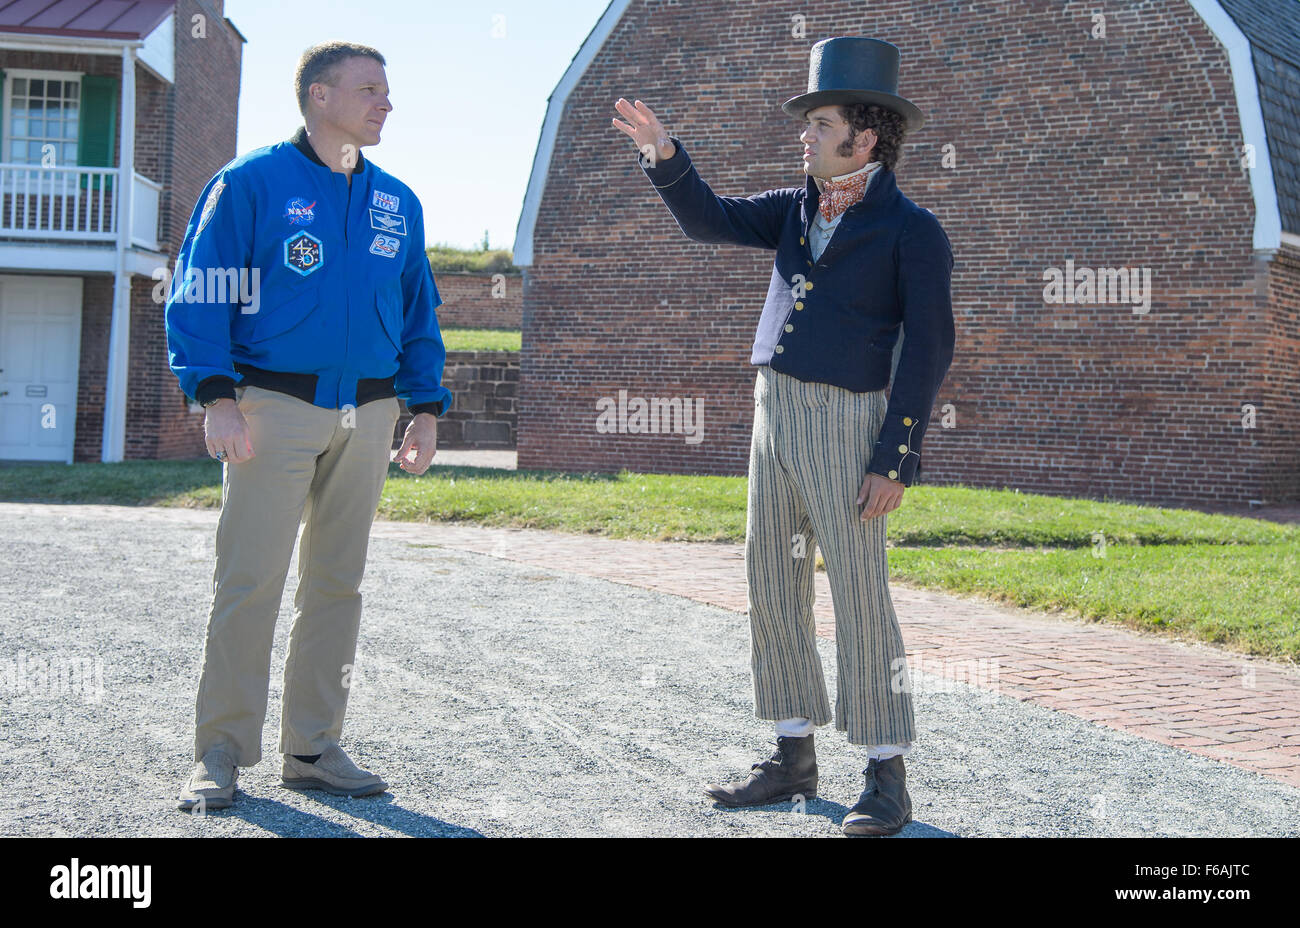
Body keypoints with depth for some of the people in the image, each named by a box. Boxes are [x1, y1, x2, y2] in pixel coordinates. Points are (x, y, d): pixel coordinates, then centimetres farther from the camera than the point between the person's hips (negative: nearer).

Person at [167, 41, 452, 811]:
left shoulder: (398, 203, 14)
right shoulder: (251, 183, -1)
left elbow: (418, 313, 19)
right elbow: (199, 294, -5)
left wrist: (427, 408, 11)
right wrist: (217, 396, -16)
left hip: (367, 415, 5)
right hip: (276, 407, -5)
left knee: (338, 581, 7)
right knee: (250, 580, -7)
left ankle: (313, 748, 16)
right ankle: (221, 754, 2)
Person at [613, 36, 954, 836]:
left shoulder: (912, 230, -6)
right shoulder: (800, 209, 15)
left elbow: (929, 351, -10)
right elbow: (710, 221, 10)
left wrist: (895, 462, -16)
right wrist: (666, 157, -8)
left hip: (847, 425, -7)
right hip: (774, 417, 7)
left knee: (860, 599, -6)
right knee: (774, 593, 9)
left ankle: (888, 778, 3)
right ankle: (795, 758, 20)